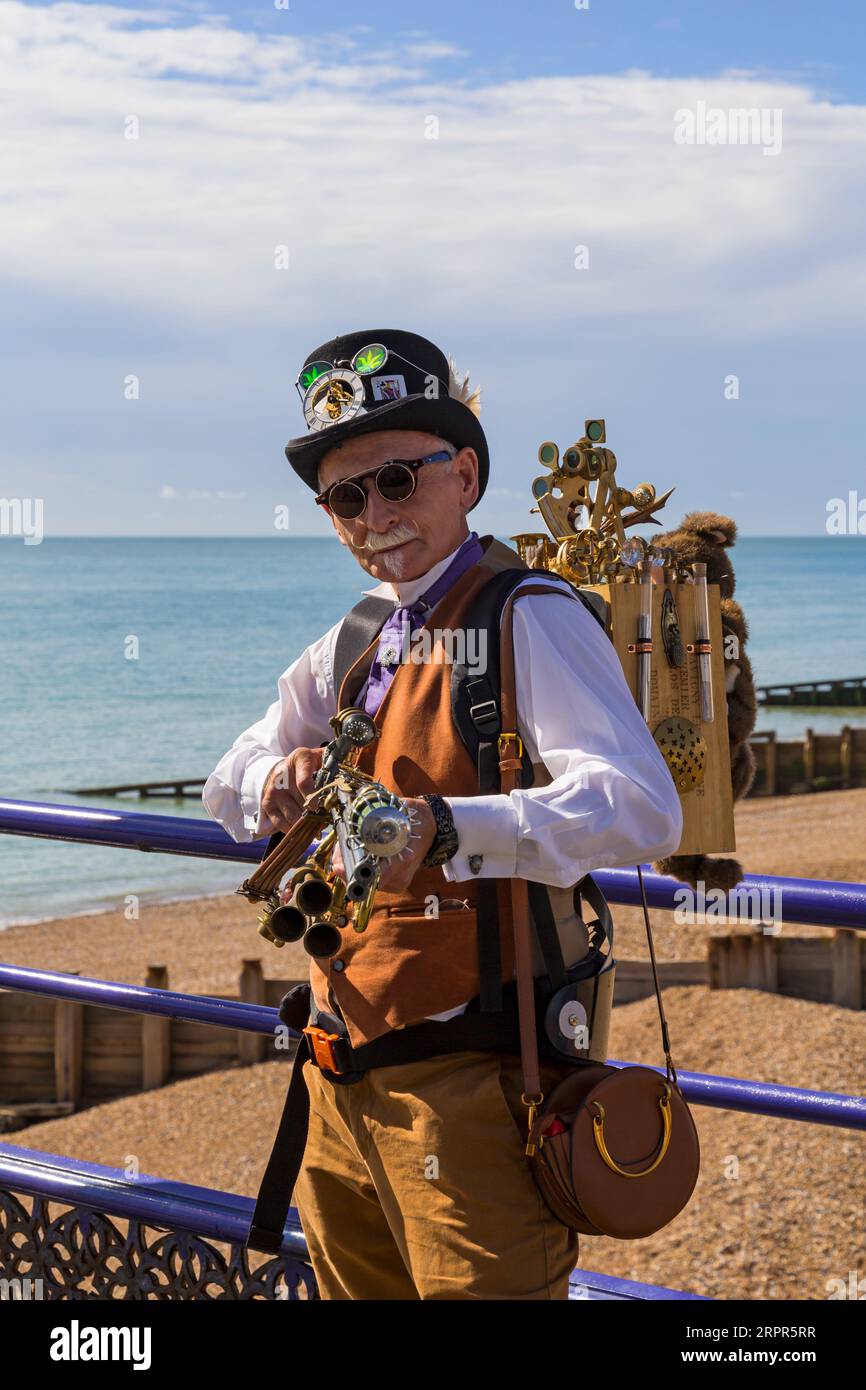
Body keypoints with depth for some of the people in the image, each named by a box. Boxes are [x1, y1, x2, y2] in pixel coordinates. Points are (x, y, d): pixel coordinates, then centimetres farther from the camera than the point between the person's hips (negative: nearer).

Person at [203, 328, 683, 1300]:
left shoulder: (530, 619, -12)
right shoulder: (356, 643, 13)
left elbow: (640, 808, -26)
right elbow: (228, 785, 19)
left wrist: (444, 828, -40)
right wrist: (279, 783, -6)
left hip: (467, 1082, -8)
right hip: (342, 1079, 8)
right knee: (356, 1283, 18)